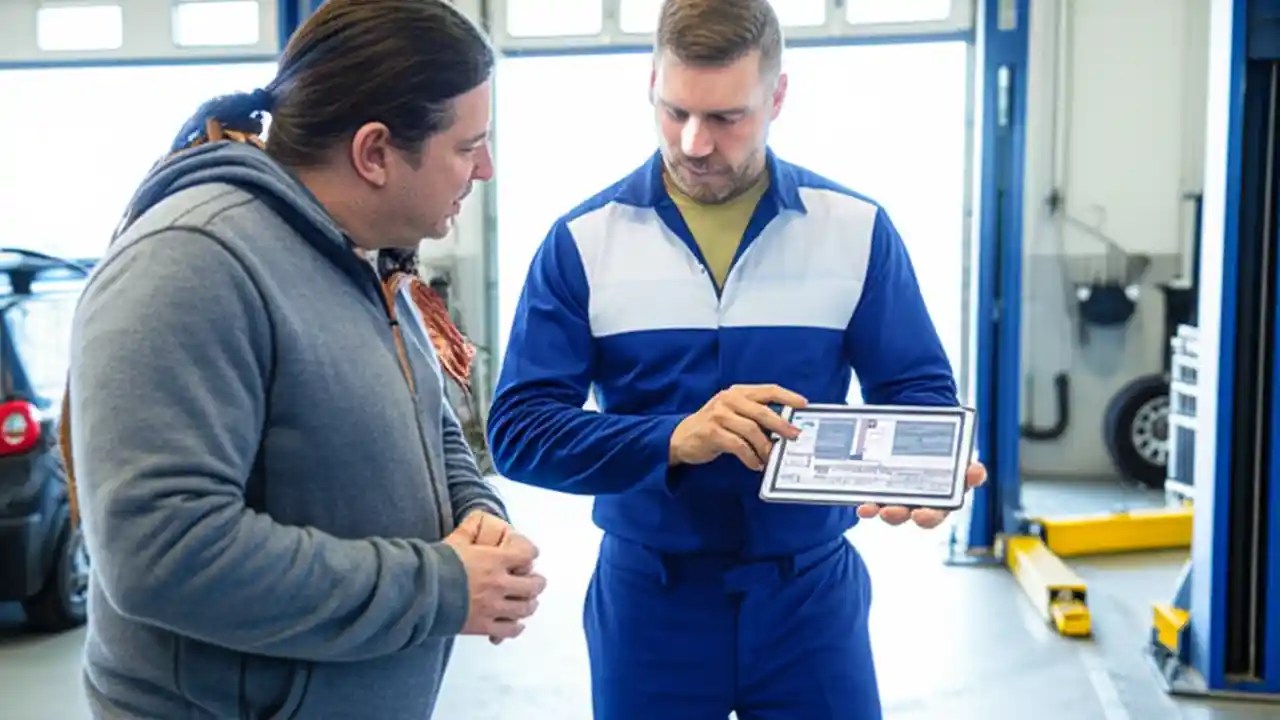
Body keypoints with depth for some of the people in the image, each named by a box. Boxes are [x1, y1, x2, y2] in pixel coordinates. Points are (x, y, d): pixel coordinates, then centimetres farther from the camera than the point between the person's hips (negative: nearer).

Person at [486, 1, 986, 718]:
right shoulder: (582, 240, -5)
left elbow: (920, 388, 0)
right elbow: (518, 428, -10)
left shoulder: (857, 229, -3)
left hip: (811, 591, 1)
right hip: (647, 595, 0)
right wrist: (674, 440, -26)